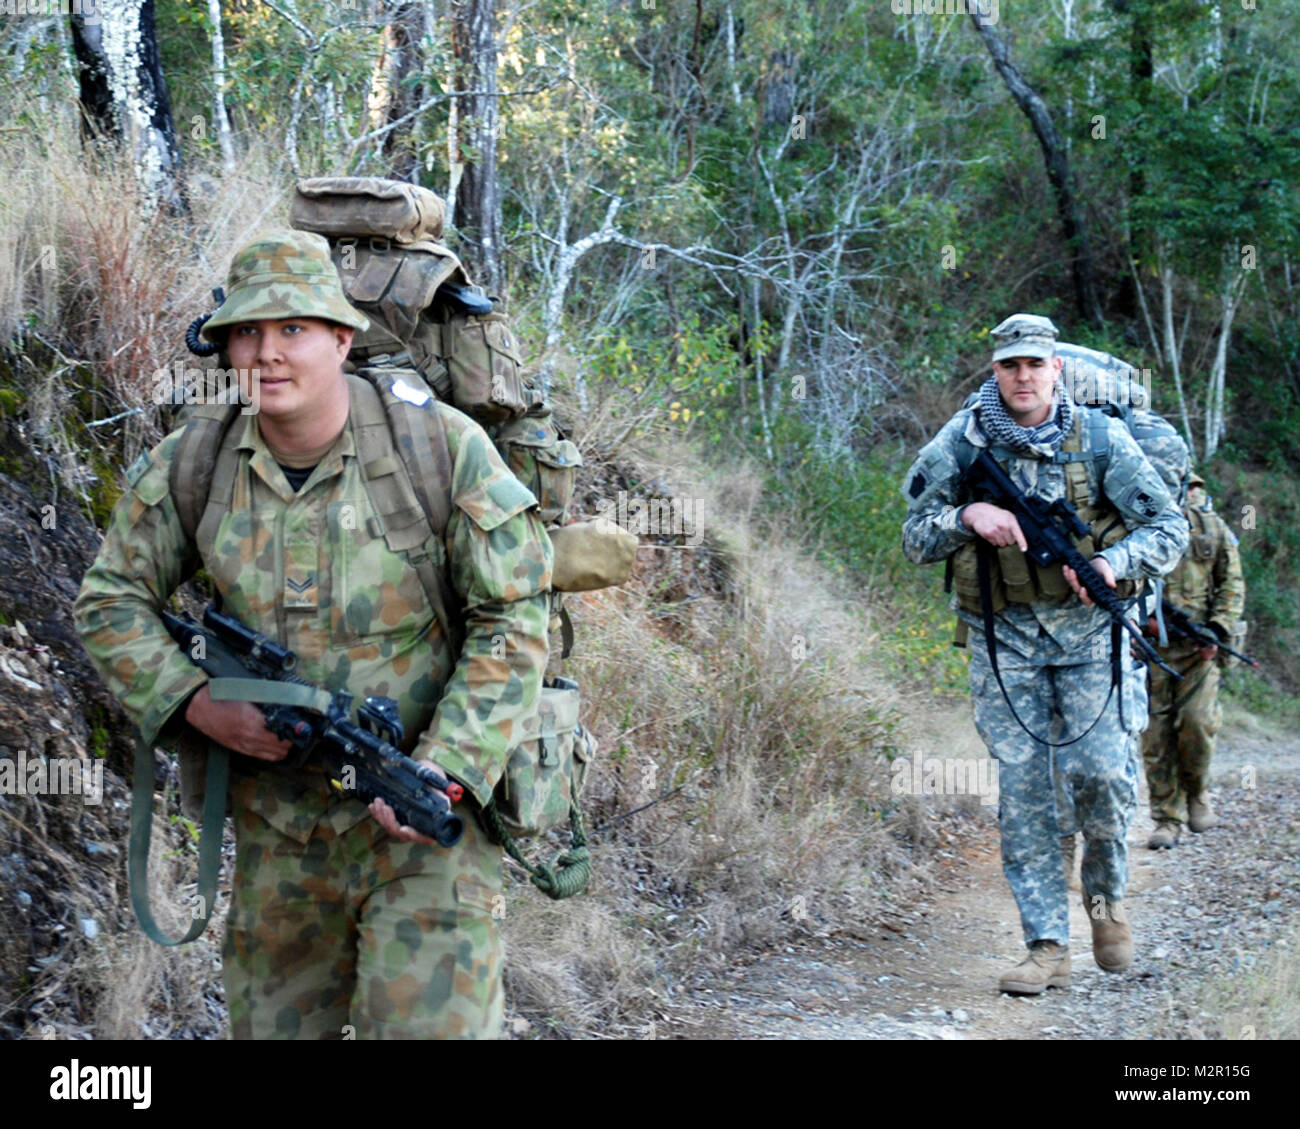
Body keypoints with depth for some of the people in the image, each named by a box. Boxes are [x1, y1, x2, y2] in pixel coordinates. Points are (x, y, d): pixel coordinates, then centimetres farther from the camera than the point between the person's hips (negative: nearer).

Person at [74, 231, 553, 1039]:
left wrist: (445, 773, -20)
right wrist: (195, 704, -10)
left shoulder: (443, 448, -14)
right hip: (276, 818, 4)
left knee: (430, 1021, -9)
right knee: (272, 1021, 16)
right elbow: (111, 601, 7)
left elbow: (514, 621, -11)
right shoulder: (190, 467, -3)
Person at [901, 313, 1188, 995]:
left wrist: (1114, 561, -22)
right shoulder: (961, 442, -1)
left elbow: (1170, 528, -3)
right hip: (1002, 636, 1)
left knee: (1103, 772, -11)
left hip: (1089, 627, -1)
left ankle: (1106, 896, 18)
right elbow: (915, 541, 1)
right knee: (1021, 788, -3)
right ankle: (1047, 946, 2)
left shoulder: (1100, 438, -3)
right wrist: (968, 515, -18)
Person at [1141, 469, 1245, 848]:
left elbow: (1232, 584, 9)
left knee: (1196, 722, -12)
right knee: (1155, 733, -2)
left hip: (1199, 645, 0)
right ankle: (1167, 818, 7)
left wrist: (1217, 630, -5)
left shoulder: (1211, 525, 9)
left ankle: (1196, 792, 16)